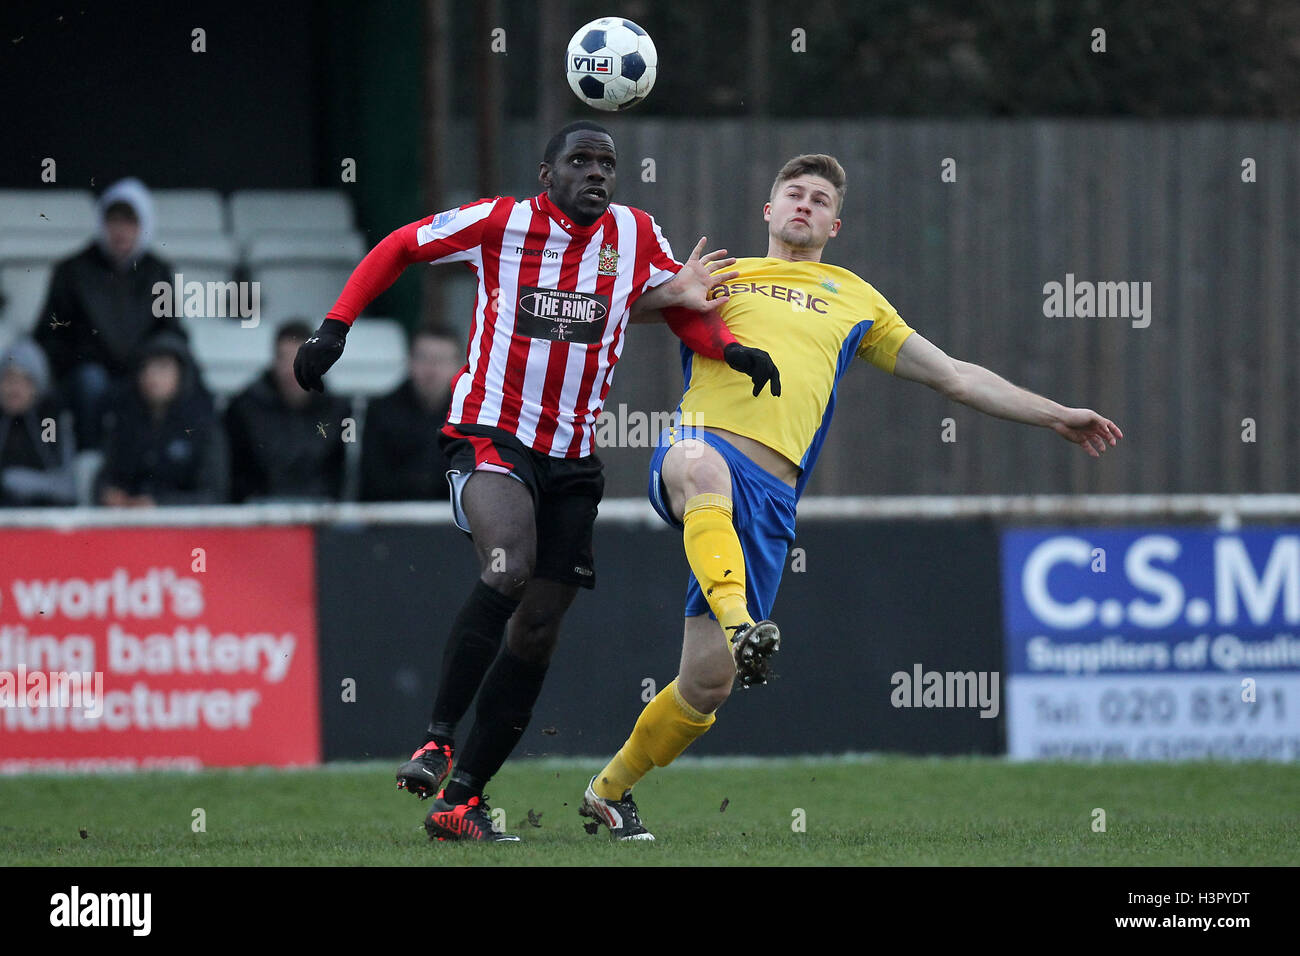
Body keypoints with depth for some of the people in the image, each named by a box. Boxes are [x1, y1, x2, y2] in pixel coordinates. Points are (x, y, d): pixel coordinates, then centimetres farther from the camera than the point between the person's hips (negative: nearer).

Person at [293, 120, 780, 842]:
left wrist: (733, 349, -2)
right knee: (509, 567, -31)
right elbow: (397, 249, 7)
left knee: (537, 630, 4)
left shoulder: (635, 235, 4)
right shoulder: (500, 222, -5)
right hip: (490, 436, -5)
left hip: (572, 458, 5)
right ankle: (437, 741, -23)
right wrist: (335, 327, 0)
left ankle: (460, 800, 12)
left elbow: (684, 309, 18)